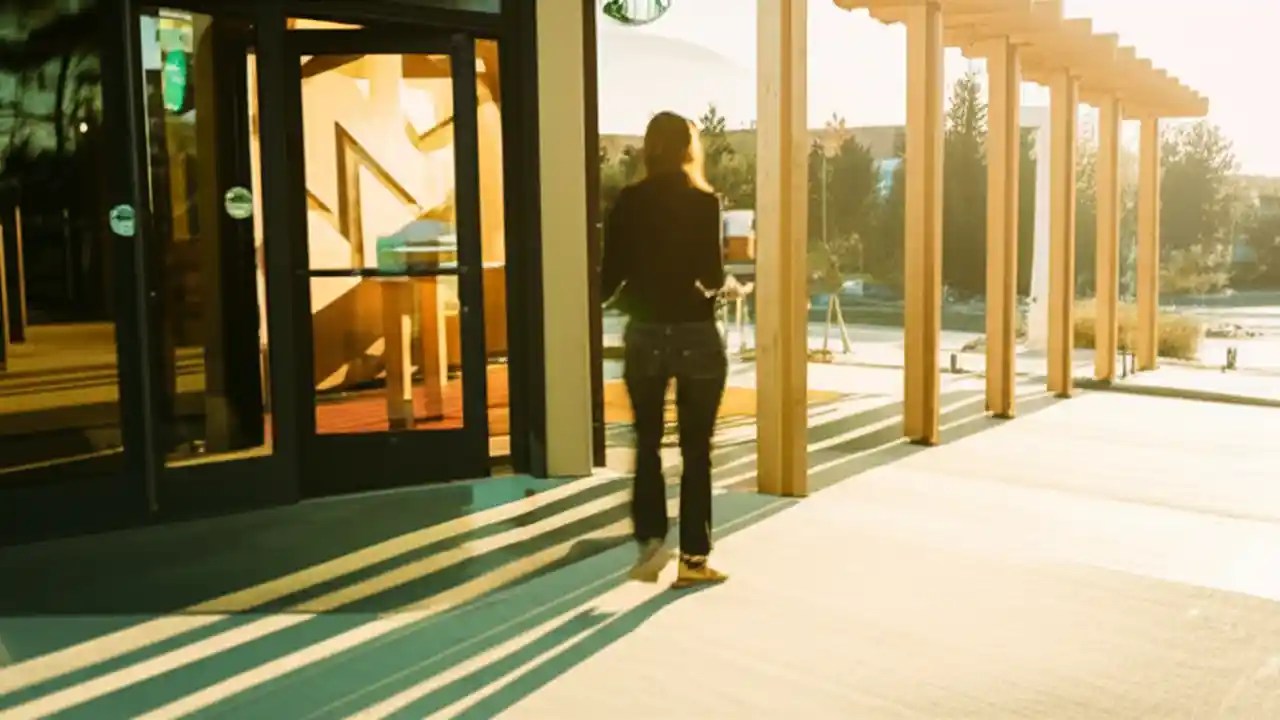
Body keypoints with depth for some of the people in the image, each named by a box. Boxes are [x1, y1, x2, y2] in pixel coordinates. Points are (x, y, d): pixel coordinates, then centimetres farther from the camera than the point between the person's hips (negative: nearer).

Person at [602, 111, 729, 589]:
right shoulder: (703, 202, -8)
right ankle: (693, 558, 12)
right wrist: (718, 283, 7)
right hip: (696, 336, -2)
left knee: (647, 442, 18)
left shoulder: (627, 202, 0)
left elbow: (610, 277, -1)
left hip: (645, 335, 2)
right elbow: (712, 276, -15)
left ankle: (651, 541, 10)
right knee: (696, 448, 8)